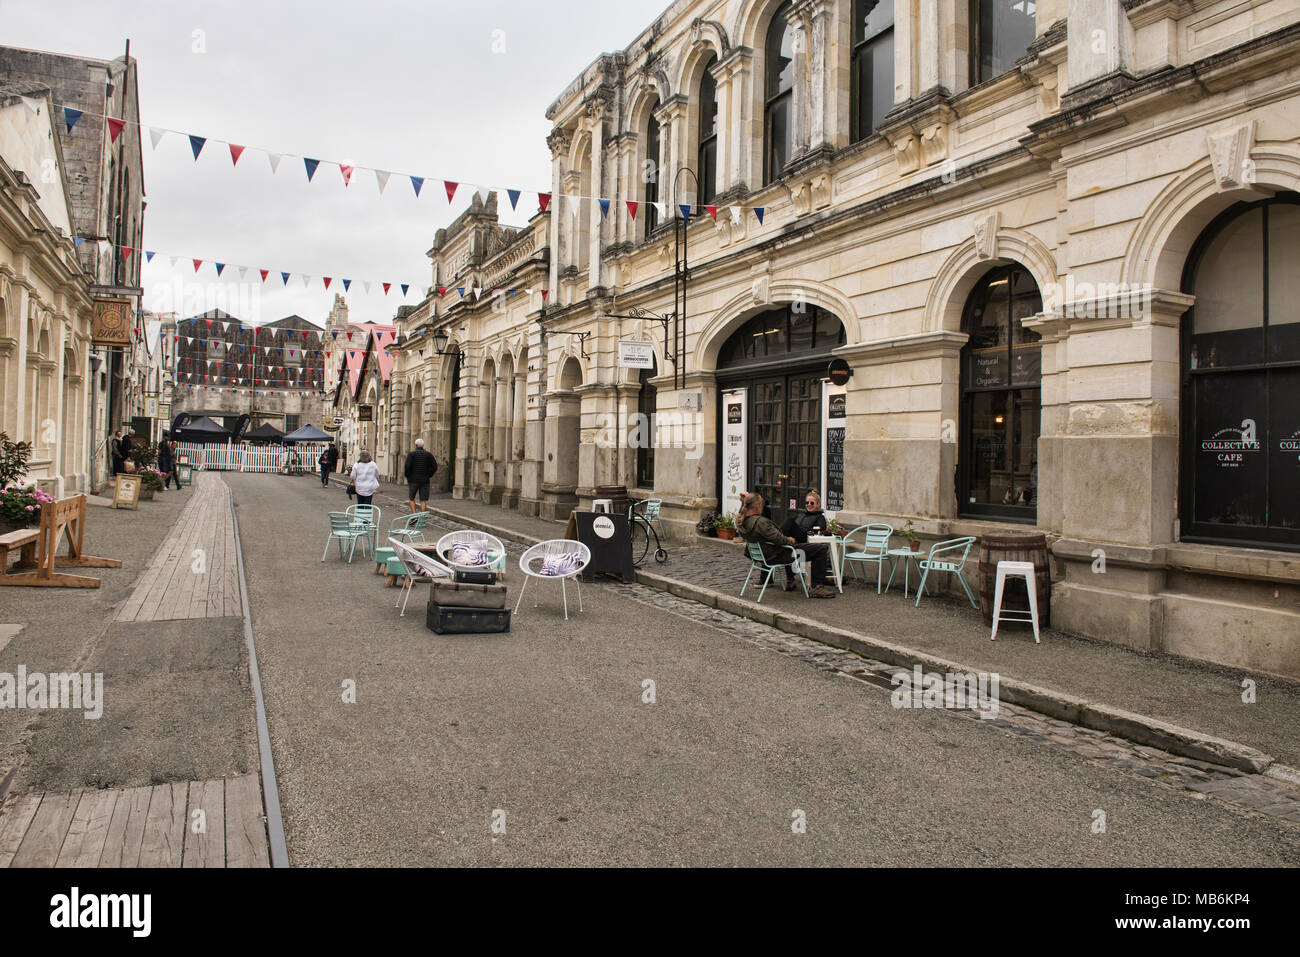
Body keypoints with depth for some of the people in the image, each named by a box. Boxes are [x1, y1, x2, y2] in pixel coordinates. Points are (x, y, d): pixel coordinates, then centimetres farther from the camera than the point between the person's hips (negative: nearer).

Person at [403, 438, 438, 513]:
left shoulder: (412, 454, -5)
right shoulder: (428, 454, 4)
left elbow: (407, 466, -14)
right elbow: (435, 466, 1)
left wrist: (407, 475, 1)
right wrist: (429, 475, 10)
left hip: (413, 480, -2)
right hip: (424, 480, 2)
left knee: (411, 498, 12)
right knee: (423, 500, 4)